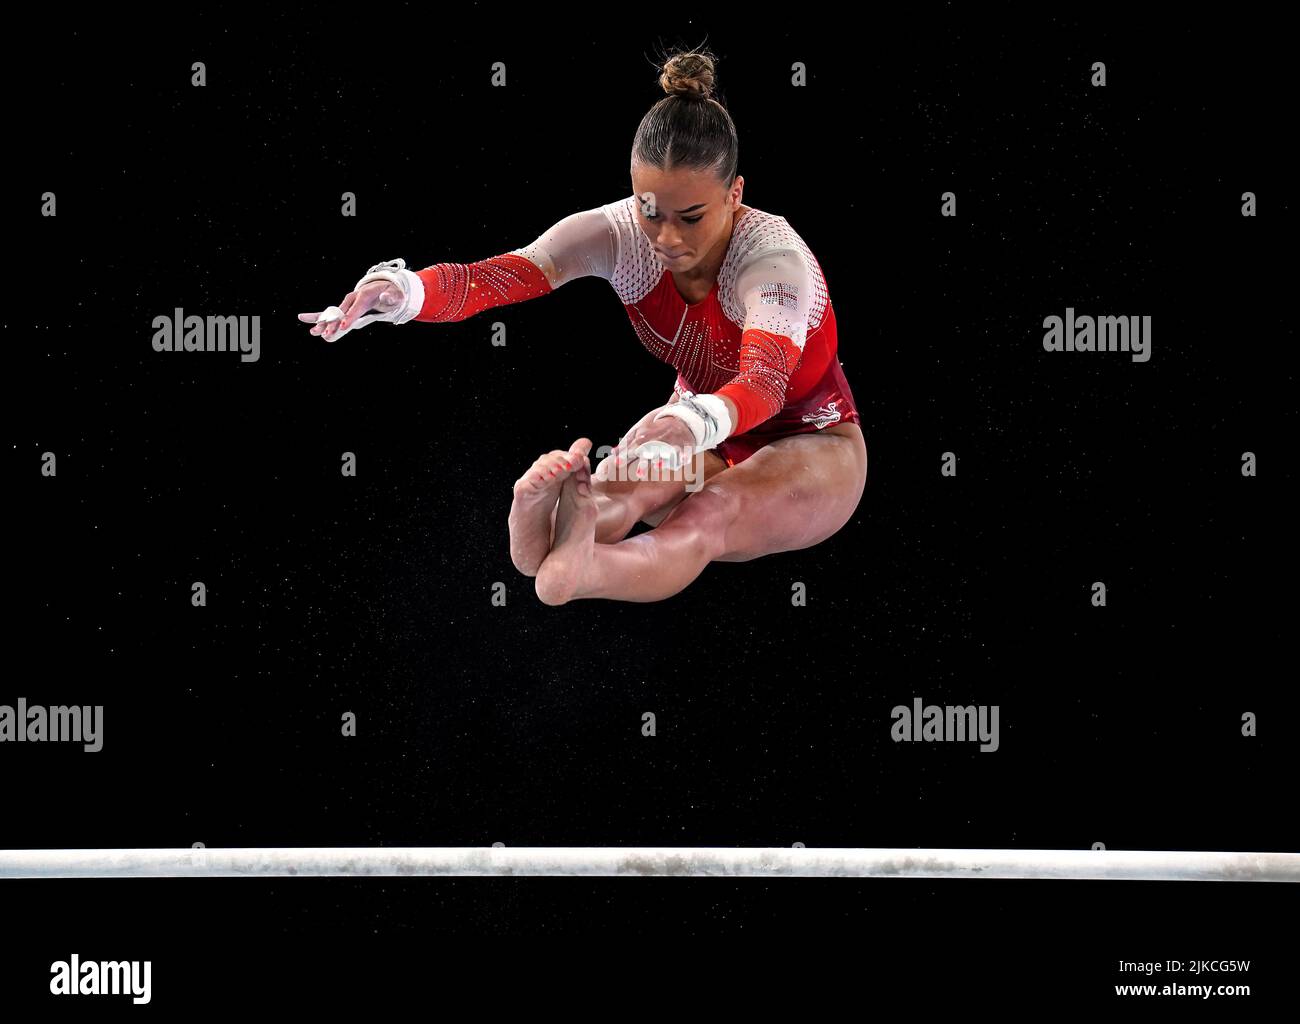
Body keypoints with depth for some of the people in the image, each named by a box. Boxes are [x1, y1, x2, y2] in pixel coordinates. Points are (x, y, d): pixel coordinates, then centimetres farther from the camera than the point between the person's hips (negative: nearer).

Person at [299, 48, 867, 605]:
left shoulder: (773, 255, -32)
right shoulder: (621, 234, -20)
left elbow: (766, 381, -52)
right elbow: (498, 275, -35)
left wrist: (697, 423, -76)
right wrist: (401, 290, -59)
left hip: (810, 445, -5)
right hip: (703, 424, 5)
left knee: (708, 519, -39)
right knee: (618, 493, -33)